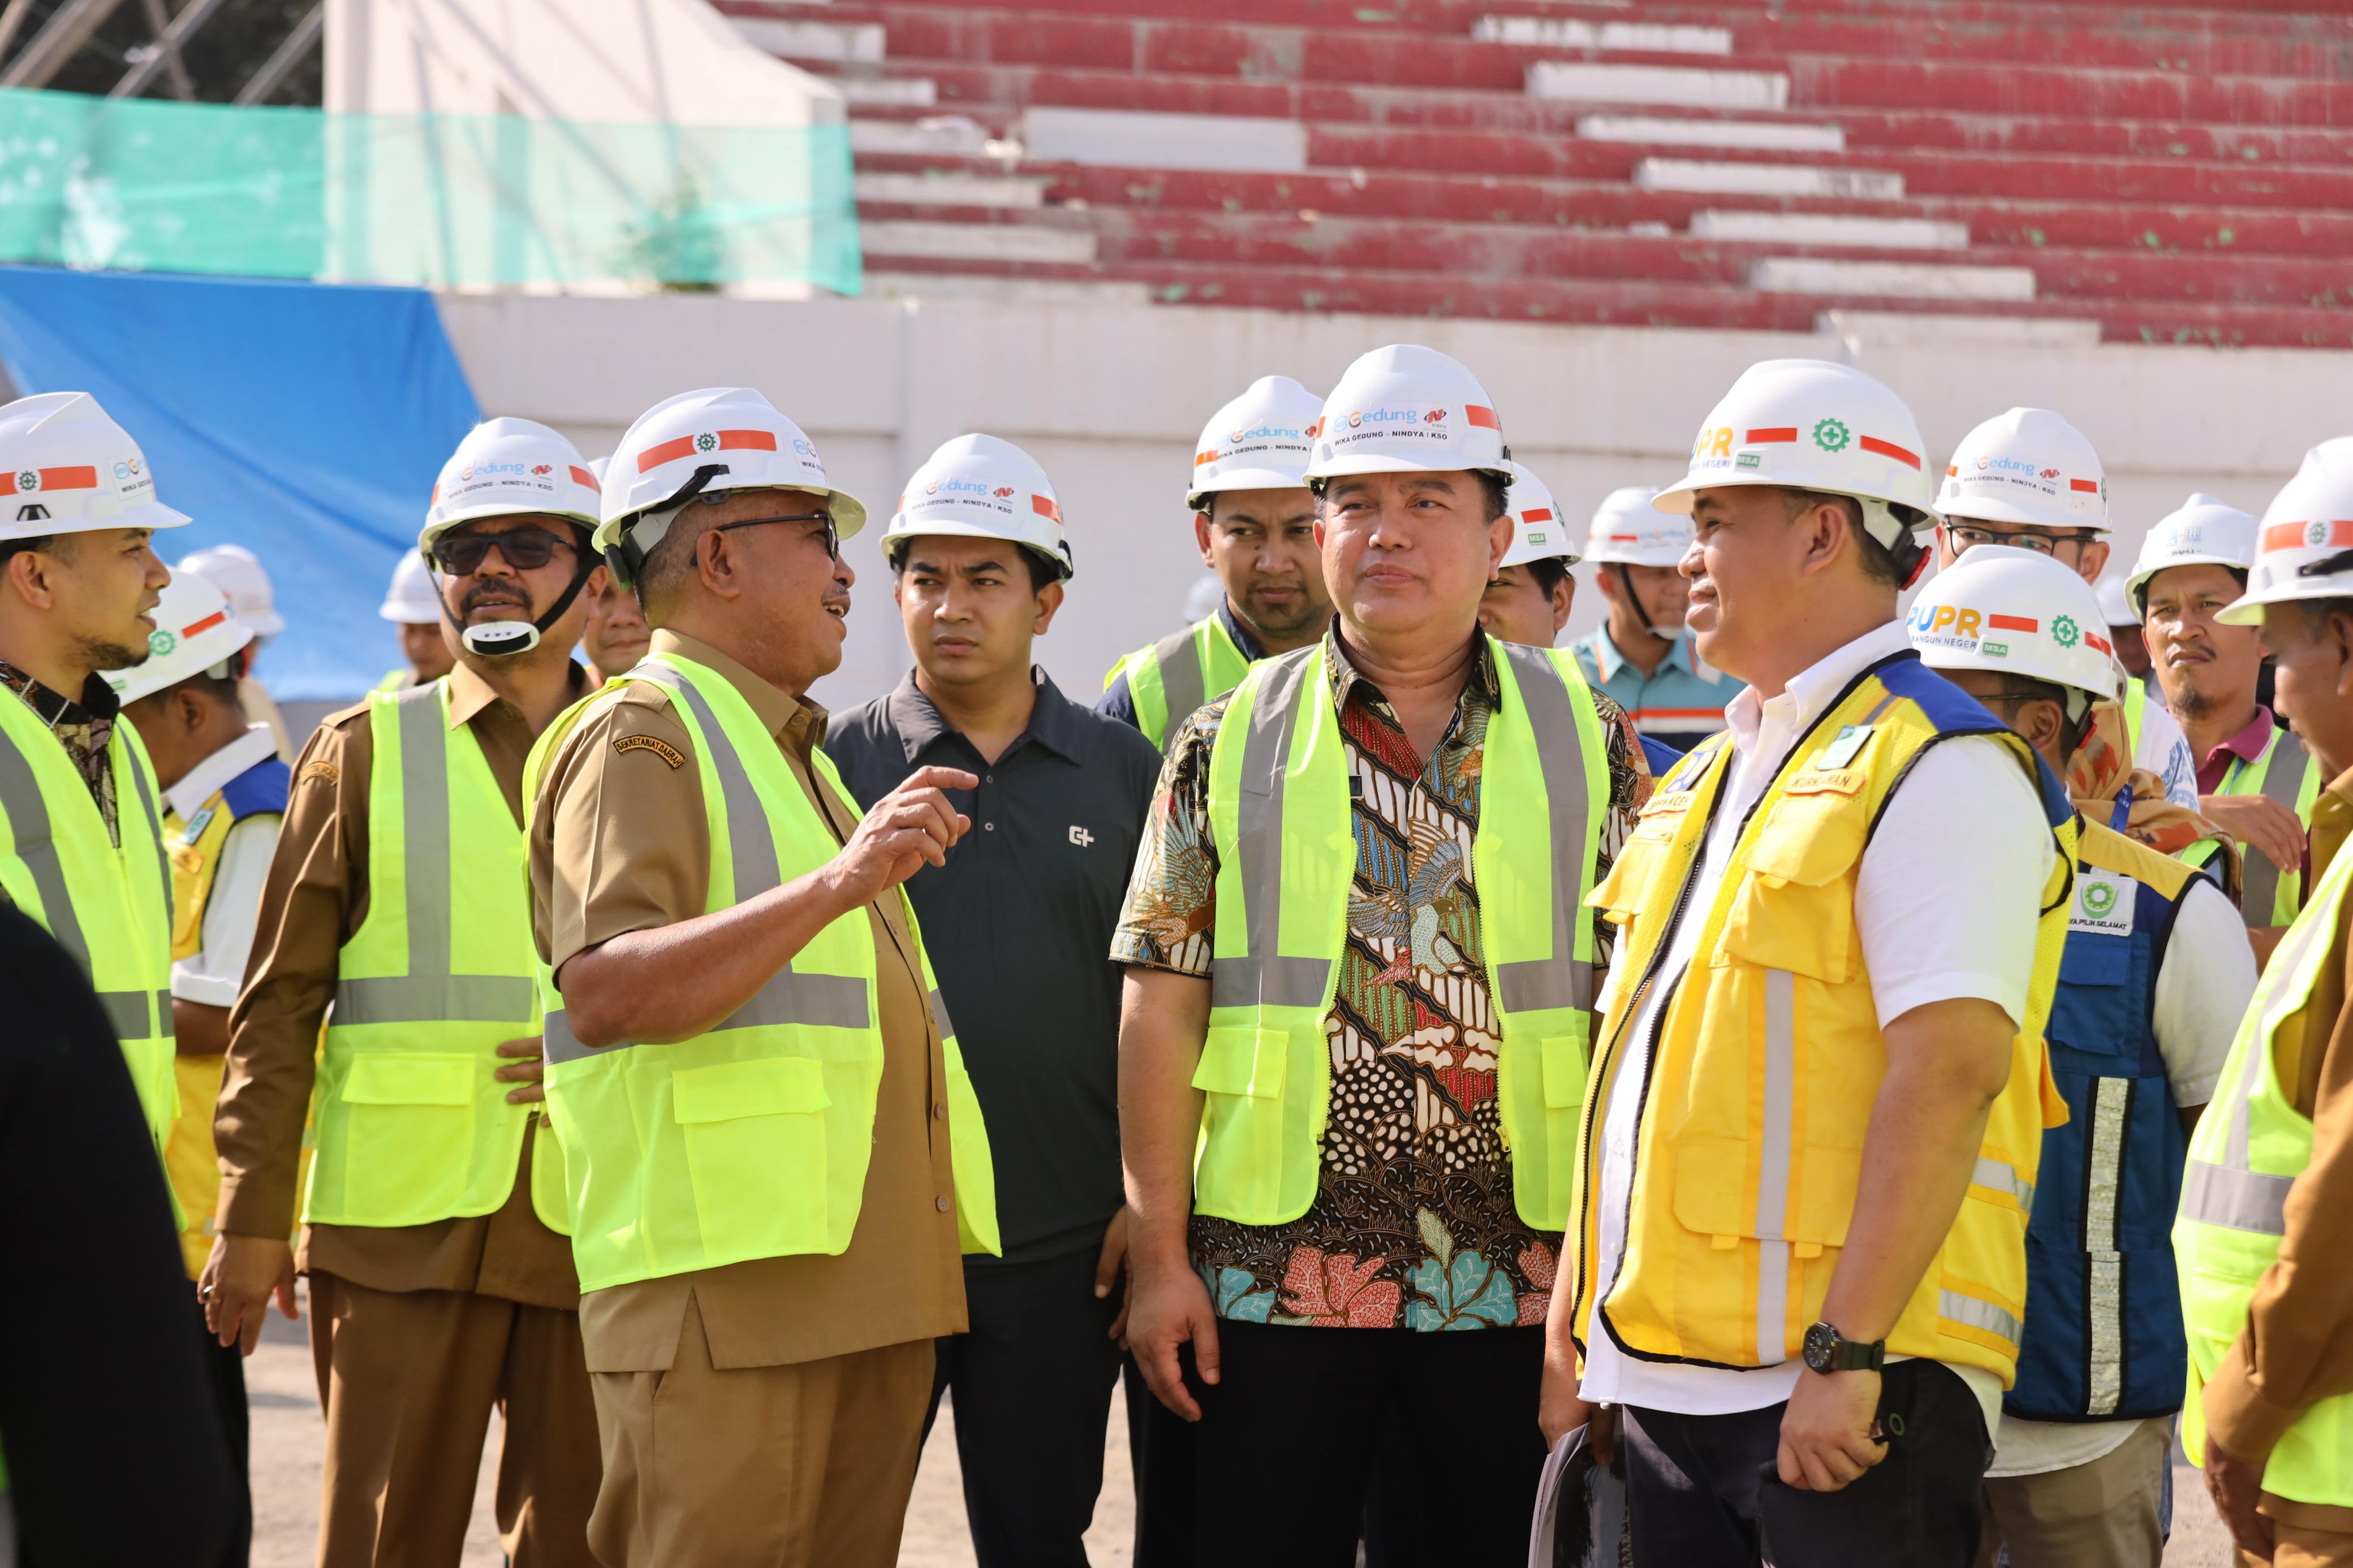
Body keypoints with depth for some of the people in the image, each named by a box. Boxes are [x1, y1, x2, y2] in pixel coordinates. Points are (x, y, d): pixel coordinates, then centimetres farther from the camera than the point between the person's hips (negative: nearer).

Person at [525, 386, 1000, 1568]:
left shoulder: (788, 748, 26)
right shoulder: (641, 736, -6)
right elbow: (602, 990, -22)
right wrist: (835, 885, -29)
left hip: (861, 1286, 9)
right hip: (725, 1291, -9)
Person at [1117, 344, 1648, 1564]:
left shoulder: (1585, 739, 6)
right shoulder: (1231, 743, 5)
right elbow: (1162, 1009, 3)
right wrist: (1159, 1259, -3)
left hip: (1514, 1287, 0)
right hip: (1277, 1278, 0)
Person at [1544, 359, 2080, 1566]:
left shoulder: (1939, 772, -8)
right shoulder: (1705, 783, 19)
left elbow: (1946, 1076, -18)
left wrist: (1845, 1353, -23)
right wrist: (1574, 1334, 18)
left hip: (1841, 1387, -8)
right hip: (1665, 1377, 8)